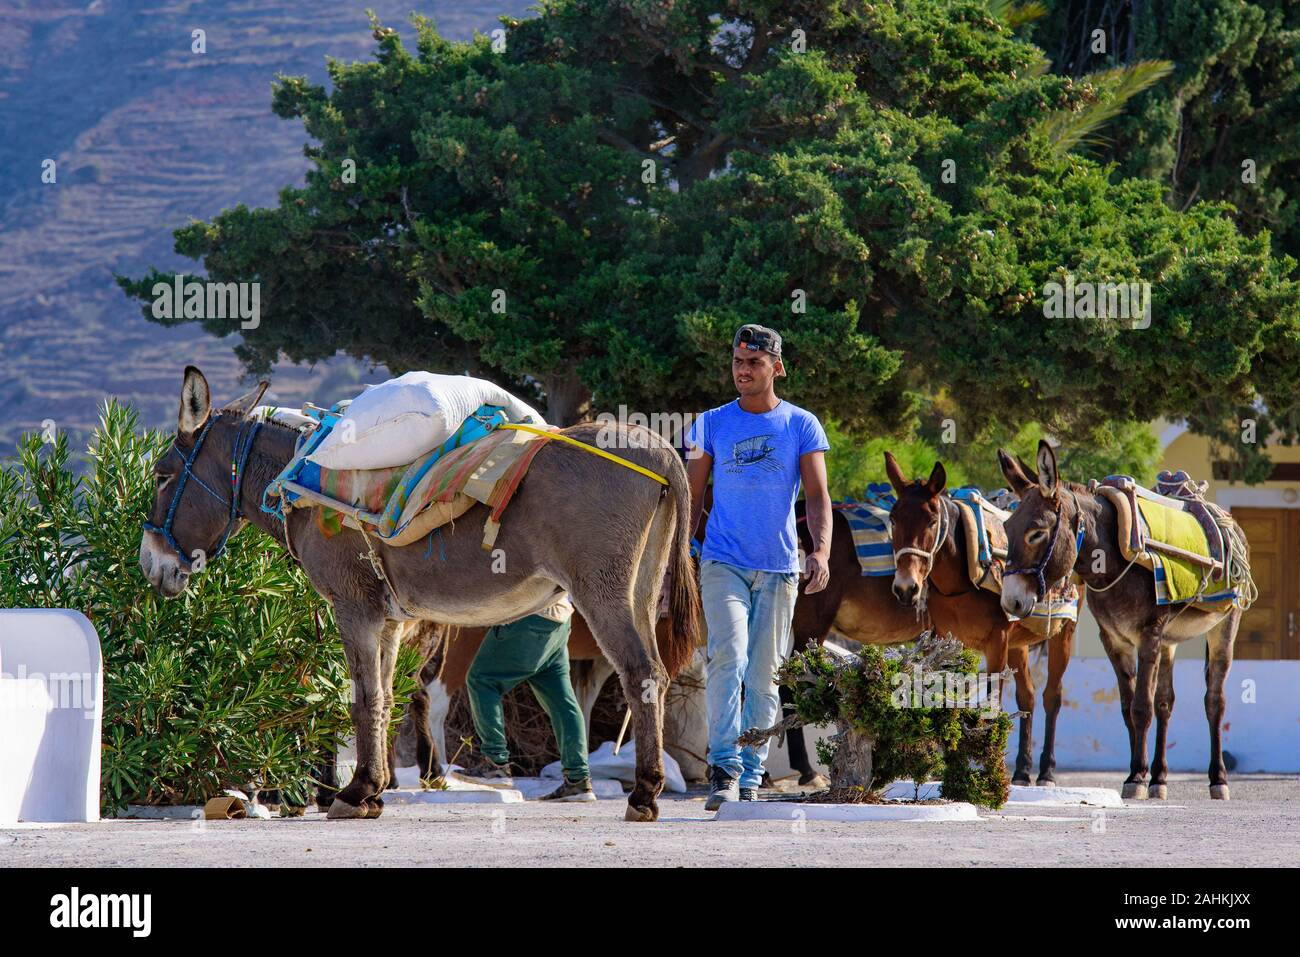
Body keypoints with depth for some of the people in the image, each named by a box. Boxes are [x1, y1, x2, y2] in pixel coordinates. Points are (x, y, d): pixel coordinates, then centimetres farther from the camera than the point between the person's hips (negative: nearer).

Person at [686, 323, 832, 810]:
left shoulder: (802, 425, 5)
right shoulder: (712, 424, 7)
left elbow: (817, 496, 0)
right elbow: (692, 497, 10)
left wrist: (821, 550, -17)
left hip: (778, 569, 1)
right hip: (723, 563, -1)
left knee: (764, 675, 3)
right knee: (729, 656, -19)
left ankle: (749, 779, 9)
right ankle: (723, 768, -21)